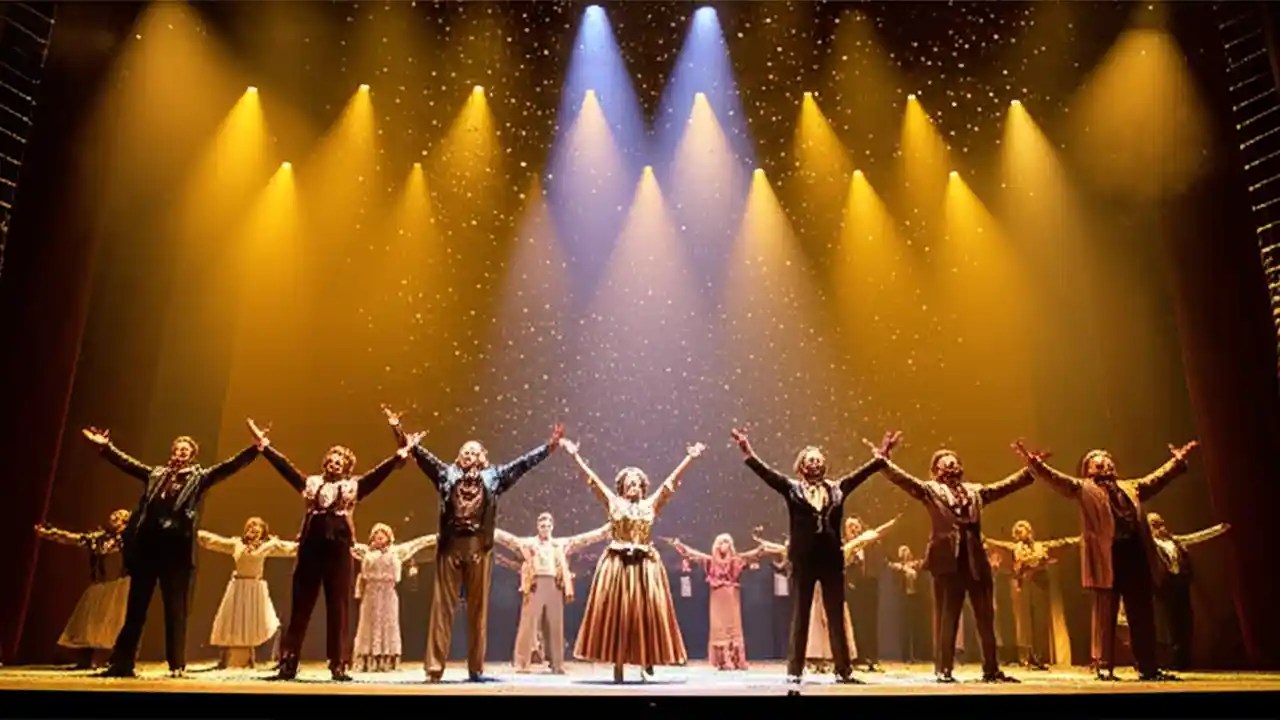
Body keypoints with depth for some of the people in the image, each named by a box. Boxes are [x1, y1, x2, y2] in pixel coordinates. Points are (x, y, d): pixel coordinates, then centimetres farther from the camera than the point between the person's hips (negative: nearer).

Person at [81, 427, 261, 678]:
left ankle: (177, 665, 8)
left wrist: (255, 449, -18)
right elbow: (127, 463, 21)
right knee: (135, 609, 9)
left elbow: (229, 466, -6)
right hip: (146, 548, 4)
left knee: (175, 612, 2)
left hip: (176, 551, -3)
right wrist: (105, 446, 14)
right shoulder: (156, 474, 16)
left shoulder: (199, 478, 4)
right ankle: (122, 663, 17)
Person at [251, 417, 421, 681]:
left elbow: (380, 472, 2)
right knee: (300, 607, 5)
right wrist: (264, 445, 8)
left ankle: (338, 666, 5)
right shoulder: (311, 483, 14)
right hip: (310, 548, 1)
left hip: (339, 550, -1)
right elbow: (285, 466, 12)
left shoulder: (354, 486, 10)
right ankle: (287, 665, 10)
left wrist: (402, 453, -8)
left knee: (338, 608, 2)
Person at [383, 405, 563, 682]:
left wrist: (550, 446, 1)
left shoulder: (493, 477, 11)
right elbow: (420, 454, 8)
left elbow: (524, 463, 8)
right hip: (450, 546, 0)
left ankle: (476, 668, 13)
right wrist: (398, 430, 0)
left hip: (480, 548, 1)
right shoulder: (447, 473, 11)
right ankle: (435, 667, 5)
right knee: (443, 606, 1)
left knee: (478, 608, 5)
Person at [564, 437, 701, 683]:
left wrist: (690, 458, -1)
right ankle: (618, 664, 6)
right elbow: (593, 478, 3)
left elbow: (671, 480, 4)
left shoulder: (651, 504, 8)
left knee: (647, 611, -1)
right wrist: (575, 455, 0)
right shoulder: (613, 503, 7)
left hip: (645, 565, 1)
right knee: (615, 612, 0)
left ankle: (647, 659, 11)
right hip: (616, 565, -1)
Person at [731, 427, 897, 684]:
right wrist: (749, 454, -21)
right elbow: (767, 473, -9)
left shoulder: (837, 489, 8)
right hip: (803, 561, -2)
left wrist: (881, 455, 4)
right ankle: (794, 671, 10)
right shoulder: (792, 488, 1)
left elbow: (861, 473, 10)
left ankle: (843, 670, 16)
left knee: (836, 617, 9)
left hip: (832, 560, 3)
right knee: (800, 617, 5)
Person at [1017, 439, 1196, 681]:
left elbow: (1156, 478, 34)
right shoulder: (1084, 488, 7)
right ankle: (1104, 666, 5)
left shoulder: (1130, 487, 23)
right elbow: (1057, 479, -7)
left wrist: (1177, 461, 30)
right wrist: (1035, 463, -21)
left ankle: (1149, 668, 18)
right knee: (1105, 615, -1)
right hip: (1107, 558, -5)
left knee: (1143, 615, 9)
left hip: (1136, 555, 5)